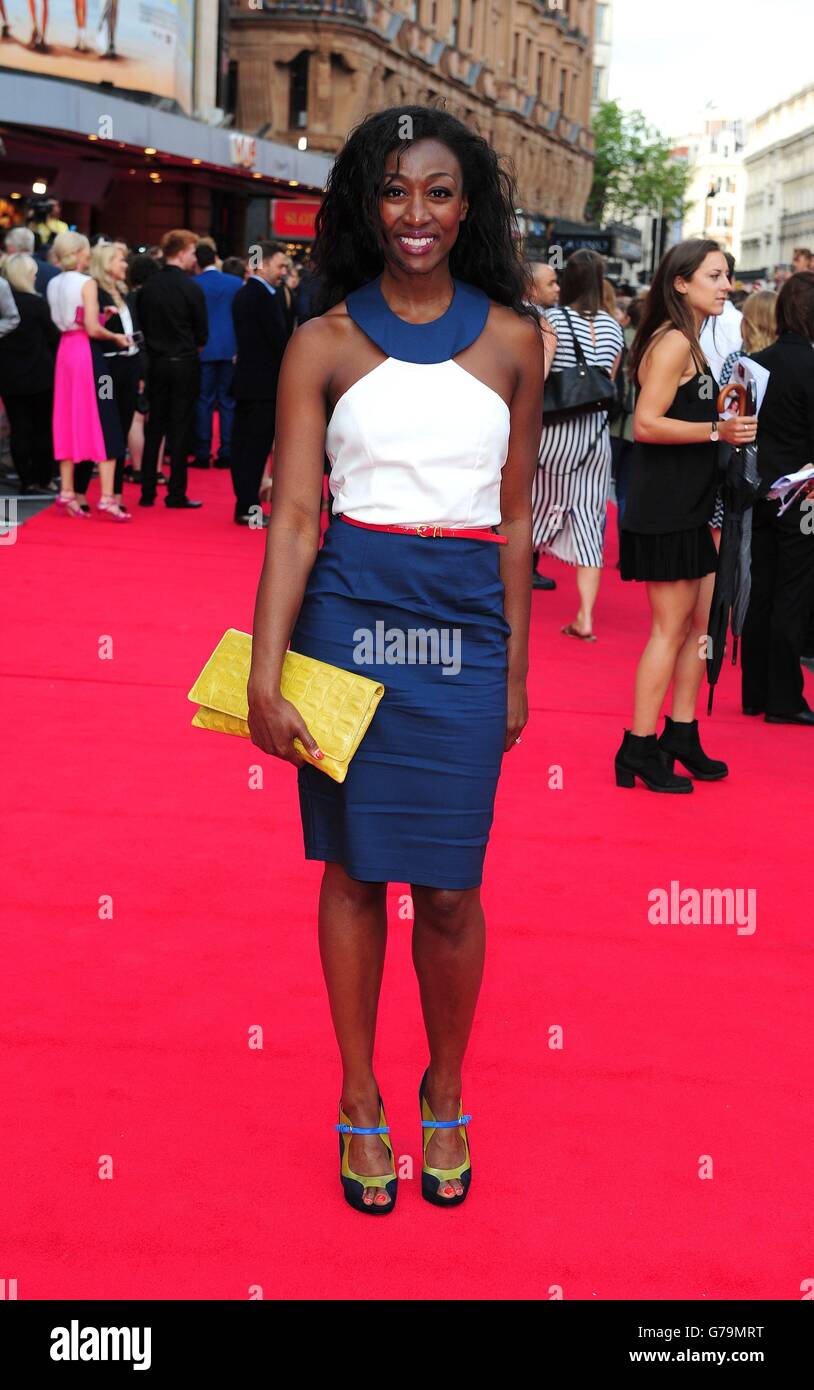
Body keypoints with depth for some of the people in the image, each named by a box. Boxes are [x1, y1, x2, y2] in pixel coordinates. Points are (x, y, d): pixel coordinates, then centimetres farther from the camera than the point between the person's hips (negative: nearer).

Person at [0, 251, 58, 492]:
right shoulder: (36, 303, -14)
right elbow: (53, 337, -6)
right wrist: (55, 359, 11)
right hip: (39, 376, -3)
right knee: (43, 428, 9)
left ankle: (27, 480, 7)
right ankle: (42, 479, 11)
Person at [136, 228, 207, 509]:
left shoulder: (147, 287, 1)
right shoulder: (191, 288, -11)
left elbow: (142, 325, 5)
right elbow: (202, 332, -5)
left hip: (156, 362, 4)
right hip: (184, 364, -4)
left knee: (154, 427, 10)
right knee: (180, 430, 1)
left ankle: (147, 492, 11)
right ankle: (176, 494, 1)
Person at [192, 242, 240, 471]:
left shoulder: (194, 285, -3)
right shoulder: (236, 283, 2)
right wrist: (240, 349, 12)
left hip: (204, 349, -2)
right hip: (231, 349, 2)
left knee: (204, 401, 3)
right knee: (227, 401, 6)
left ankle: (203, 453, 1)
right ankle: (226, 453, 4)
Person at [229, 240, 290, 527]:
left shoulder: (242, 294, 15)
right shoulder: (266, 296, -14)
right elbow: (279, 339, -16)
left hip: (245, 379, 9)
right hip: (265, 382, -9)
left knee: (243, 444, 10)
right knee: (256, 446, -7)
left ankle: (244, 505, 16)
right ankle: (249, 508, -6)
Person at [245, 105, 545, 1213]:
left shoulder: (512, 338, 6)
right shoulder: (323, 343, 1)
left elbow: (516, 516, 10)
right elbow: (292, 513, -4)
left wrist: (515, 668, 10)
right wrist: (265, 674, -12)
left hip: (466, 622, 1)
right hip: (349, 611, 0)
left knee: (451, 890, 3)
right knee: (355, 868, 9)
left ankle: (445, 1097, 28)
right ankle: (359, 1100, 27)